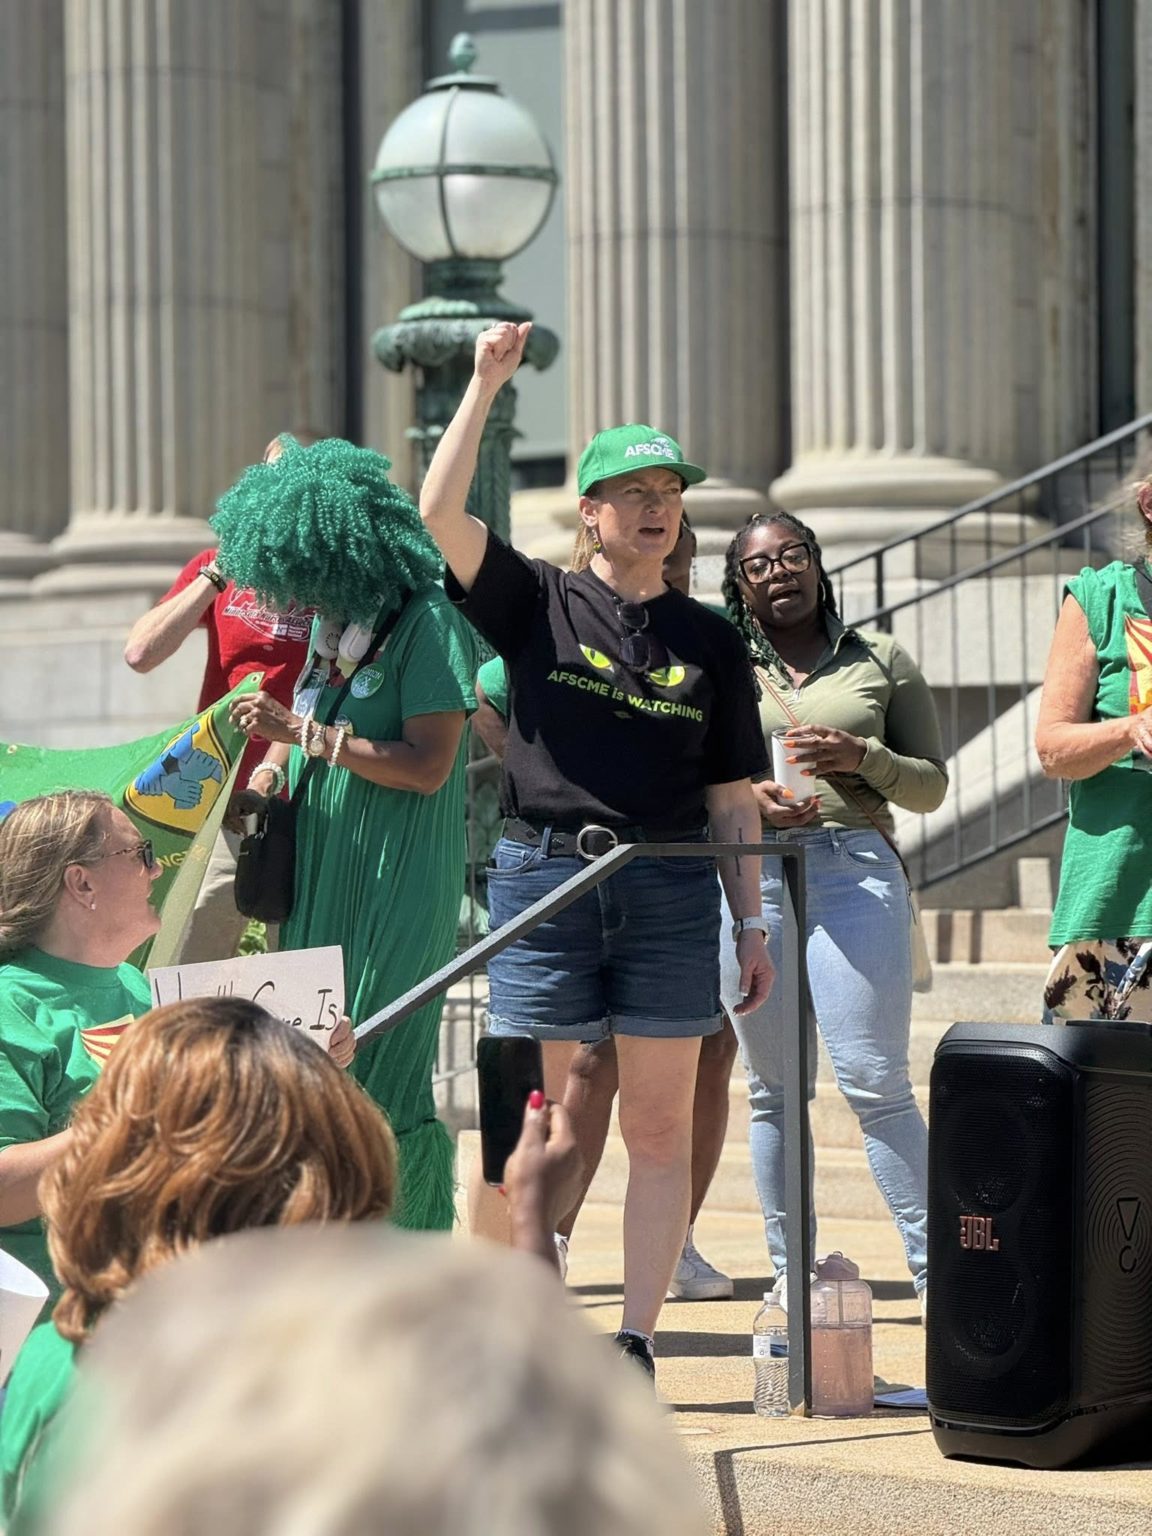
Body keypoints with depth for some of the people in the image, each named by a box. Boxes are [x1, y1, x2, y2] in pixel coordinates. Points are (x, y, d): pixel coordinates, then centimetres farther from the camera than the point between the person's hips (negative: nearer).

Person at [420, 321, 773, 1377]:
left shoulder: (711, 644, 11)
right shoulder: (538, 606, 6)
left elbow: (732, 797, 12)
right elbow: (440, 516, -8)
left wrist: (751, 924, 8)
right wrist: (486, 386, -9)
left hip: (672, 892, 2)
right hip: (543, 875, -2)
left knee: (661, 1126, 2)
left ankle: (636, 1343, 7)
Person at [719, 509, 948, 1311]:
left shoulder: (882, 660, 12)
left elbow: (933, 785, 11)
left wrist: (862, 757, -7)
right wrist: (743, 797, -7)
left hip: (857, 872, -2)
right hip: (750, 876, 2)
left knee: (875, 1080, -8)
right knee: (774, 1086, 5)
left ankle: (933, 1266, -4)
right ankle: (788, 1267, 12)